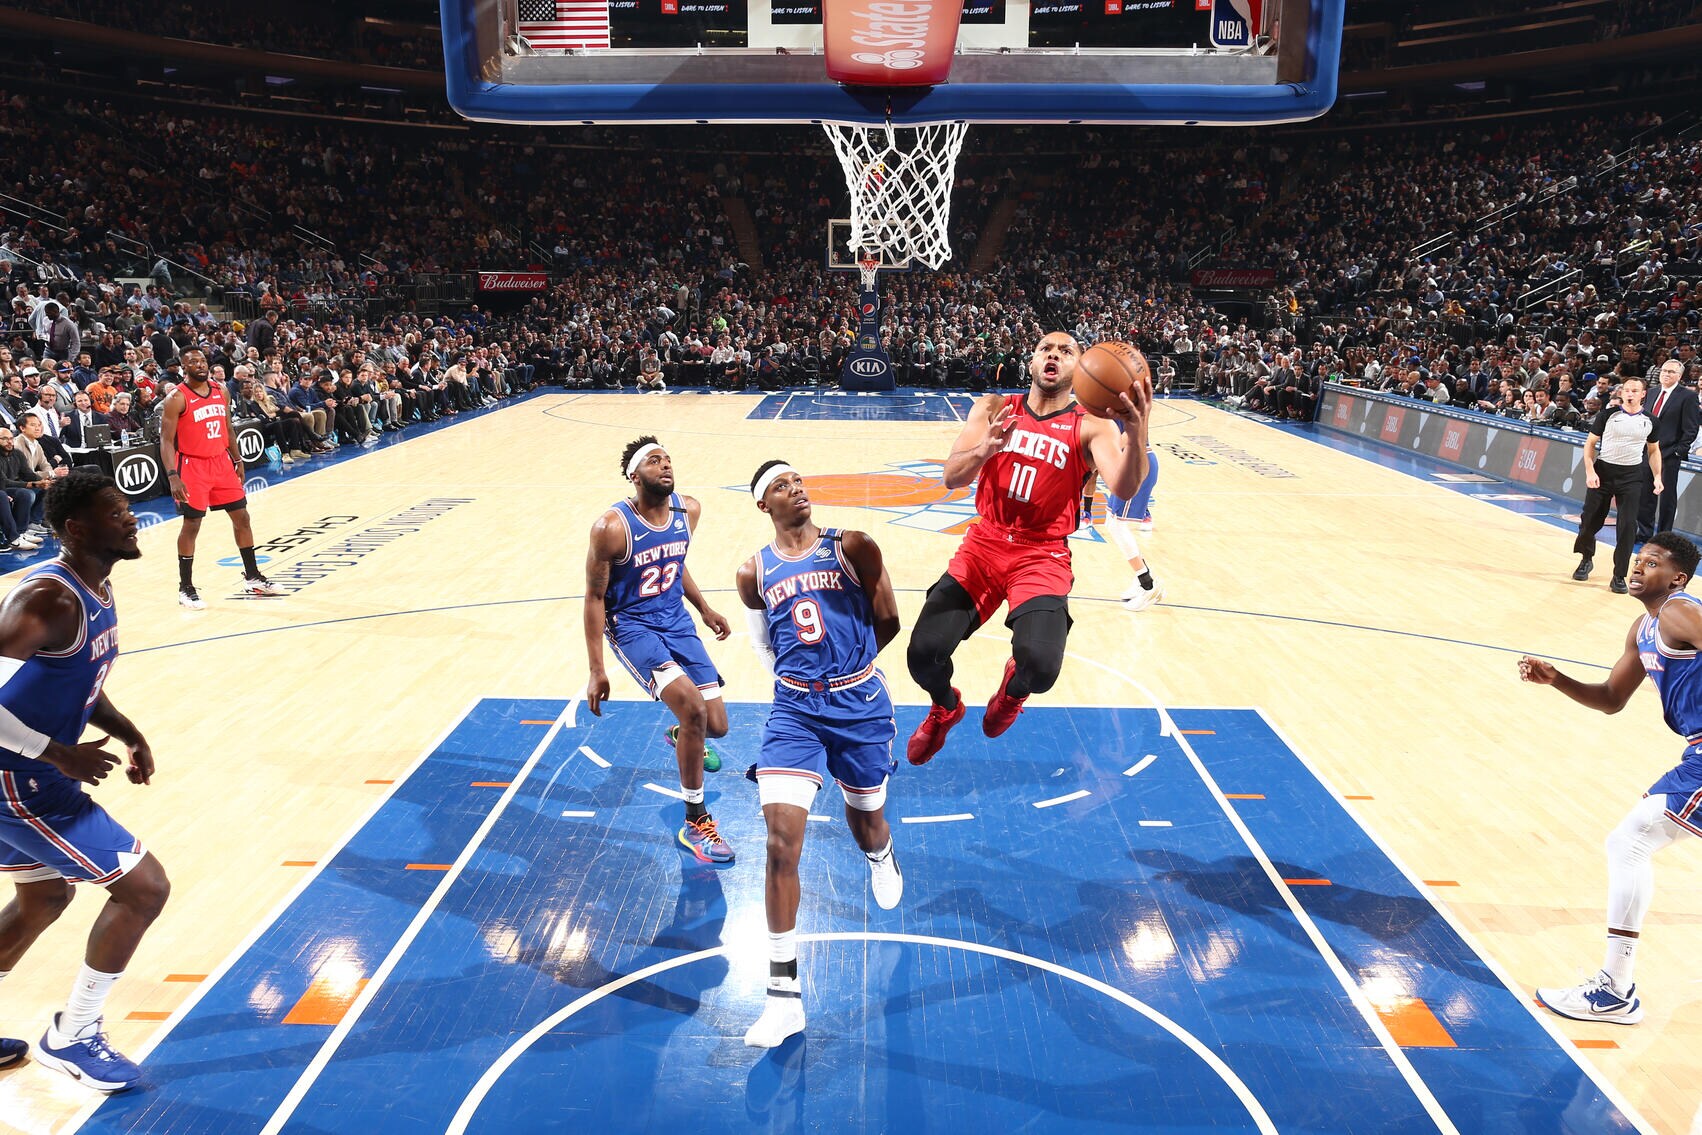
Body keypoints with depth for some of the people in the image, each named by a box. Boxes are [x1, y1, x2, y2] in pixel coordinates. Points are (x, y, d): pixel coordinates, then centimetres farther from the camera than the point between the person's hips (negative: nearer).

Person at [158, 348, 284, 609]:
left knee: (241, 516, 9)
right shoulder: (177, 398, -12)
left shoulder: (221, 391, 5)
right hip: (193, 466, -6)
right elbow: (166, 440, -14)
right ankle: (185, 588, 8)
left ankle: (252, 577, 21)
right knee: (191, 524, -2)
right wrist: (172, 476, -23)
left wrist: (237, 460, 16)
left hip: (221, 461, 6)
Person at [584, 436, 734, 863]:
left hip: (677, 622, 6)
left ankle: (679, 737, 46)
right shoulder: (612, 527, -20)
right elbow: (594, 596, -12)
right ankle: (696, 824, -9)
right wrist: (597, 670, -14)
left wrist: (704, 609, 19)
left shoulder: (689, 510, -3)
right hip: (632, 626, -5)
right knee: (692, 706, -26)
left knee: (716, 726, 4)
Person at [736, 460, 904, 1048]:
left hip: (860, 705, 0)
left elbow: (888, 621, 5)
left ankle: (880, 858, 60)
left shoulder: (853, 548, -4)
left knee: (866, 822, 18)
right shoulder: (754, 573, 3)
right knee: (781, 841, -12)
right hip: (794, 710, 0)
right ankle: (784, 995, -2)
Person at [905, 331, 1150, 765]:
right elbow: (952, 477, -8)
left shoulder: (1091, 428, -4)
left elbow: (1124, 488, -22)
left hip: (1043, 557, -2)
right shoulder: (994, 408, 3)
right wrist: (985, 449, -30)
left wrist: (1136, 434, -42)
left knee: (1040, 666, -25)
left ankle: (1014, 687, 17)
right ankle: (946, 708, 25)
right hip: (984, 546, 2)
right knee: (924, 652, -13)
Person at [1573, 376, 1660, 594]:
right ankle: (1586, 559, 29)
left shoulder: (1650, 421, 4)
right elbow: (1590, 443, 0)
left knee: (1627, 526, -6)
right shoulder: (1608, 415, -3)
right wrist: (1589, 471, -12)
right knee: (1590, 520, 3)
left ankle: (1619, 576, 0)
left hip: (1632, 476, 1)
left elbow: (1653, 450, 15)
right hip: (1603, 470, -1)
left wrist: (1657, 476, 4)